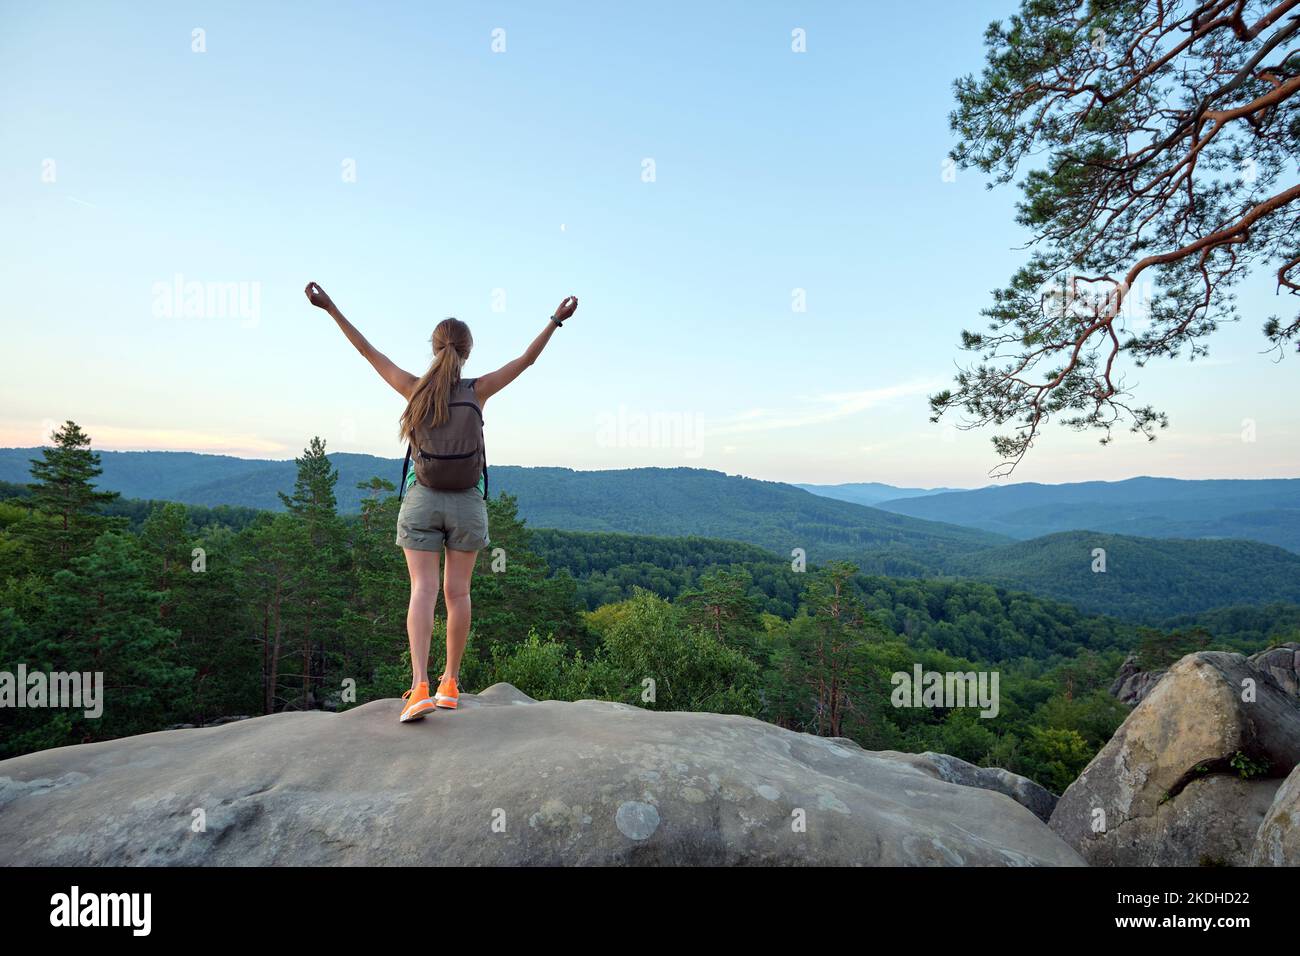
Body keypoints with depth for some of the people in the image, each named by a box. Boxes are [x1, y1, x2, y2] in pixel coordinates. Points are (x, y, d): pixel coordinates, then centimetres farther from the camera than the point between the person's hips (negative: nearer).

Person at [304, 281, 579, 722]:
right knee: (457, 593, 7)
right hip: (467, 502, 0)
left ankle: (420, 685, -15)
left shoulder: (415, 388, -2)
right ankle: (450, 683, 16)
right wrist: (556, 320, 12)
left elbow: (369, 351, 7)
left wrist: (330, 308, 16)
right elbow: (526, 359, 4)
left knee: (423, 591, -3)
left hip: (421, 499, 0)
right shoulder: (477, 390, -3)